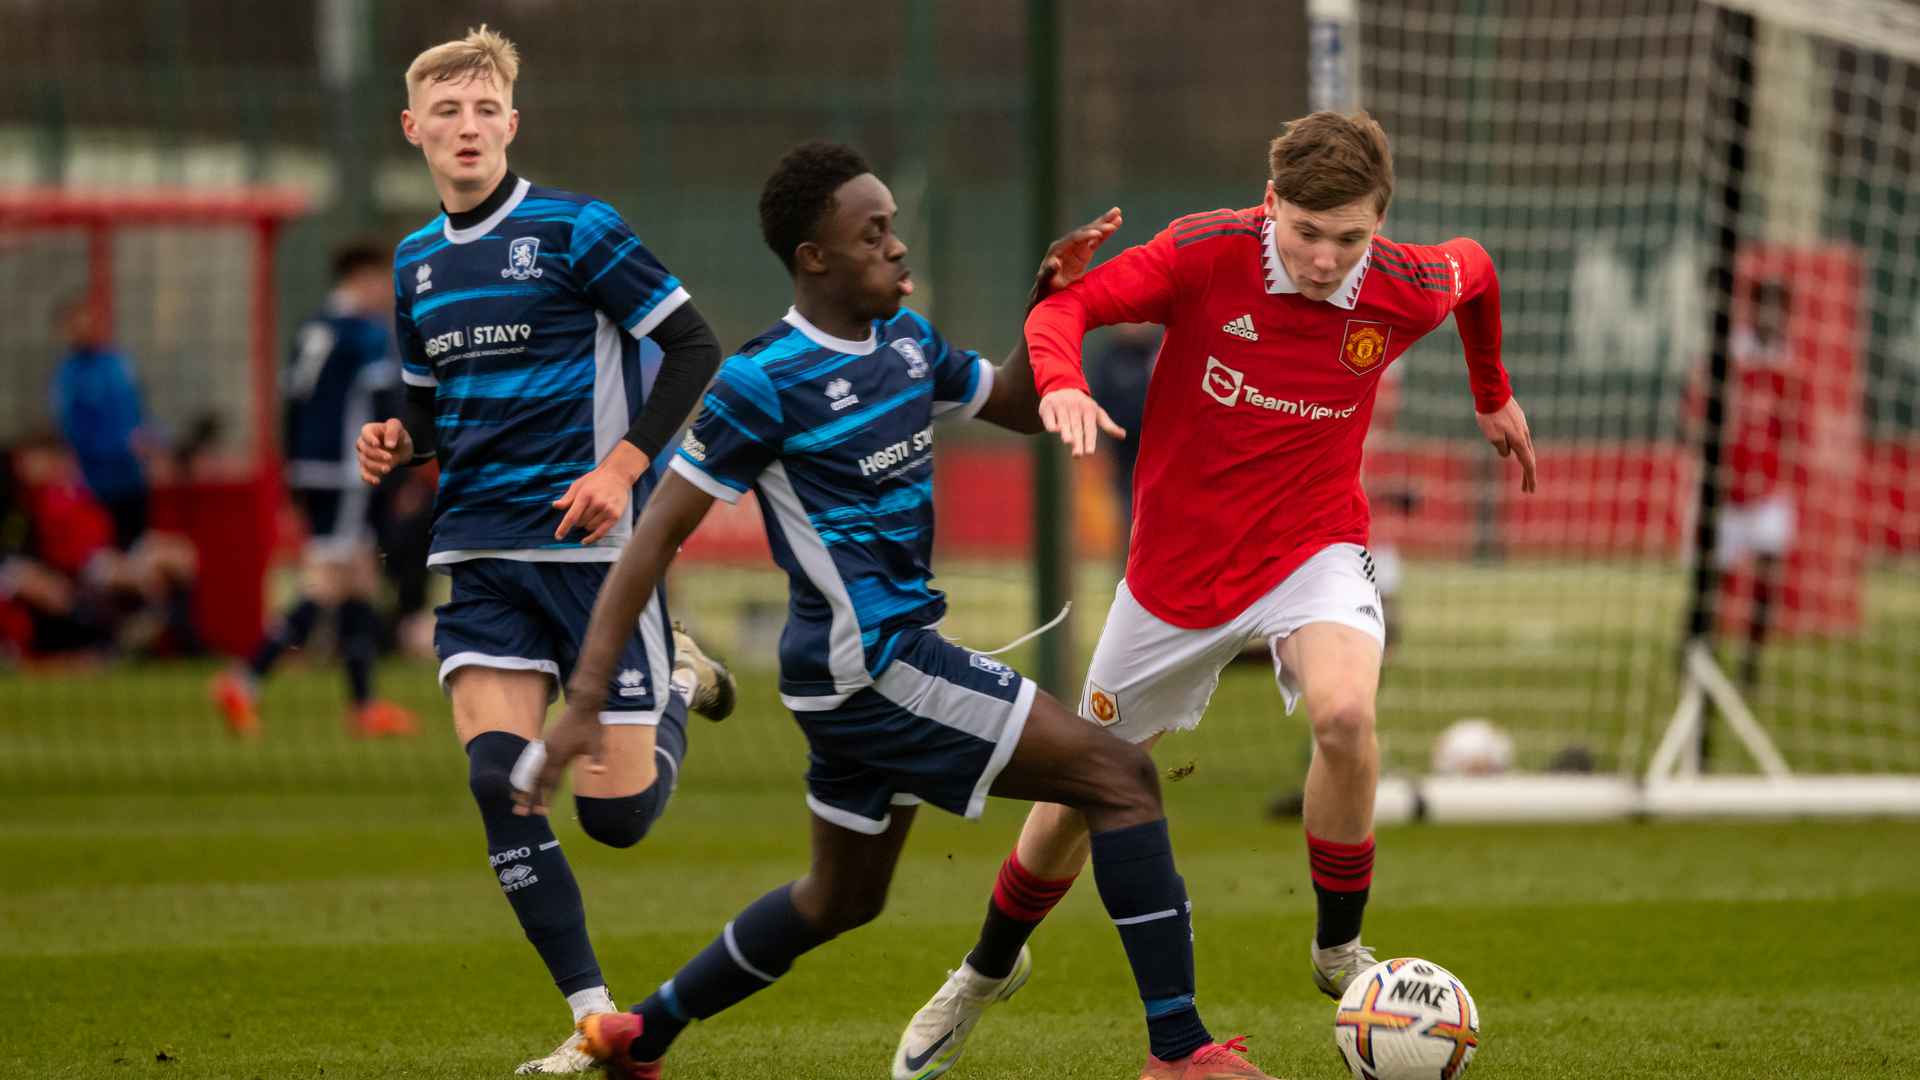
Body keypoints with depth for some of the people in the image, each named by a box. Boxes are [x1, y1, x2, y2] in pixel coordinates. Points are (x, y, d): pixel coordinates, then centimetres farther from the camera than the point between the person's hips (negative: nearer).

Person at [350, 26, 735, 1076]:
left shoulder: (575, 229, -7)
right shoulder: (418, 262, 12)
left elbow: (695, 351, -7)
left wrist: (625, 466, -17)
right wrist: (398, 440, 3)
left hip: (590, 545, -5)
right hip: (479, 553, 5)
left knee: (617, 813, -5)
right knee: (498, 776, -12)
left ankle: (679, 685, 29)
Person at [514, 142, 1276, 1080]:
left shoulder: (904, 340, 7)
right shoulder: (764, 382, -16)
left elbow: (1018, 407, 22)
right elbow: (658, 535, -15)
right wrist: (583, 701, -19)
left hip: (890, 659, 10)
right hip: (870, 665, -10)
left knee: (843, 897, 26)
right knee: (1120, 778, -13)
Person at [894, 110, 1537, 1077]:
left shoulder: (1408, 290, -14)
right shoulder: (1209, 254, -20)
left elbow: (1474, 270, 10)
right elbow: (1066, 305, -21)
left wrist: (1494, 396, 24)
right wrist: (1059, 382, -42)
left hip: (1312, 550, 0)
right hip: (1180, 561, 0)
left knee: (1344, 713, -33)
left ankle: (1339, 949, -10)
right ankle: (987, 967, 41)